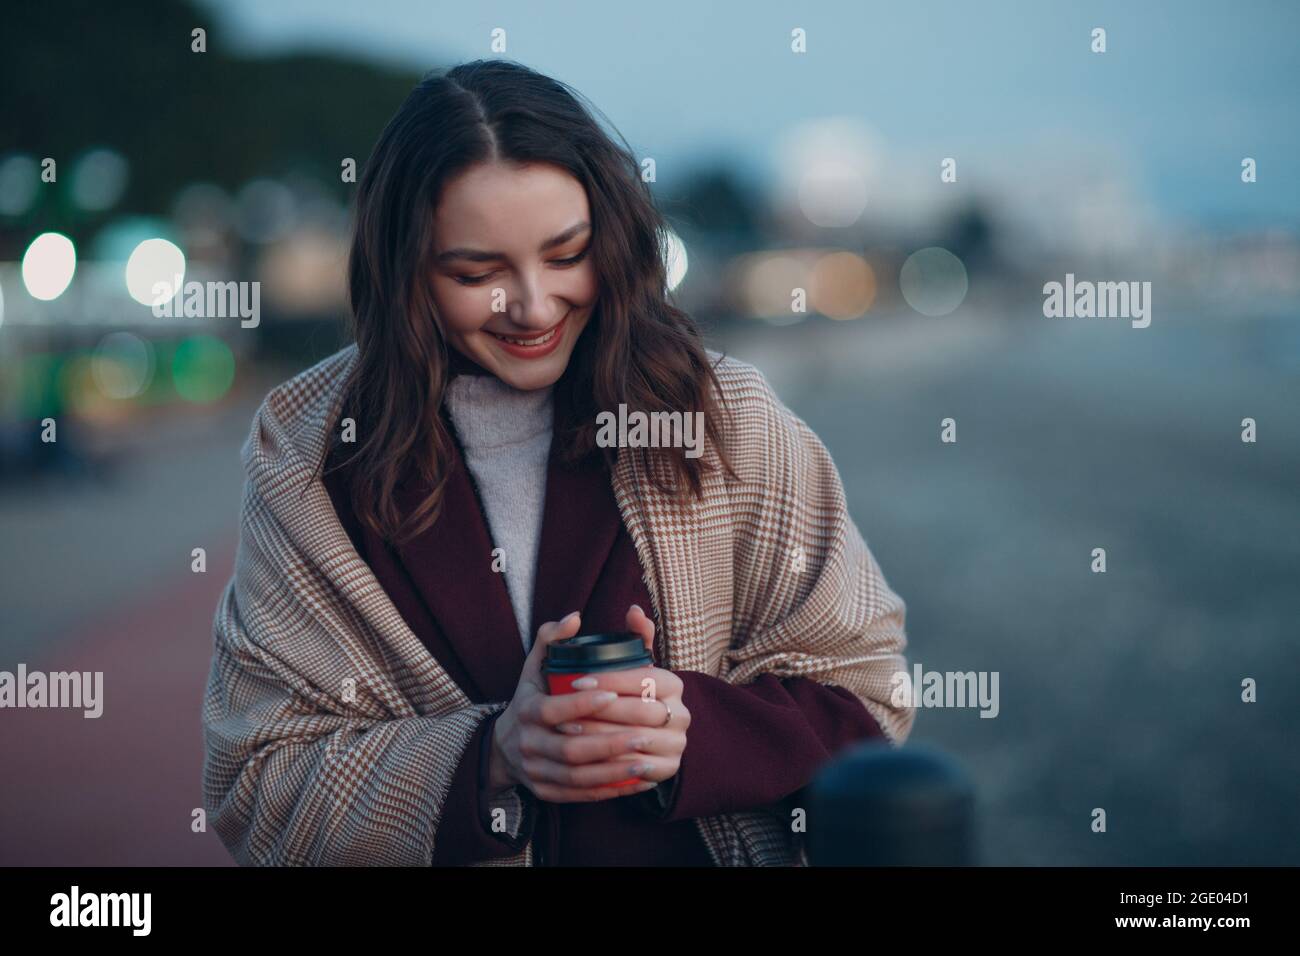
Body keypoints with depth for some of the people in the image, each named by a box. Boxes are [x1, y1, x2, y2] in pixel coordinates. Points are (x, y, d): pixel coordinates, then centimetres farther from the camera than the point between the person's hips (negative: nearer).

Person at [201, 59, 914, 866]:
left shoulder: (731, 421, 0)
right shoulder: (307, 460, -1)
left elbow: (864, 700, 2)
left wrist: (692, 730, -16)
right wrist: (494, 756, -15)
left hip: (714, 846, 0)